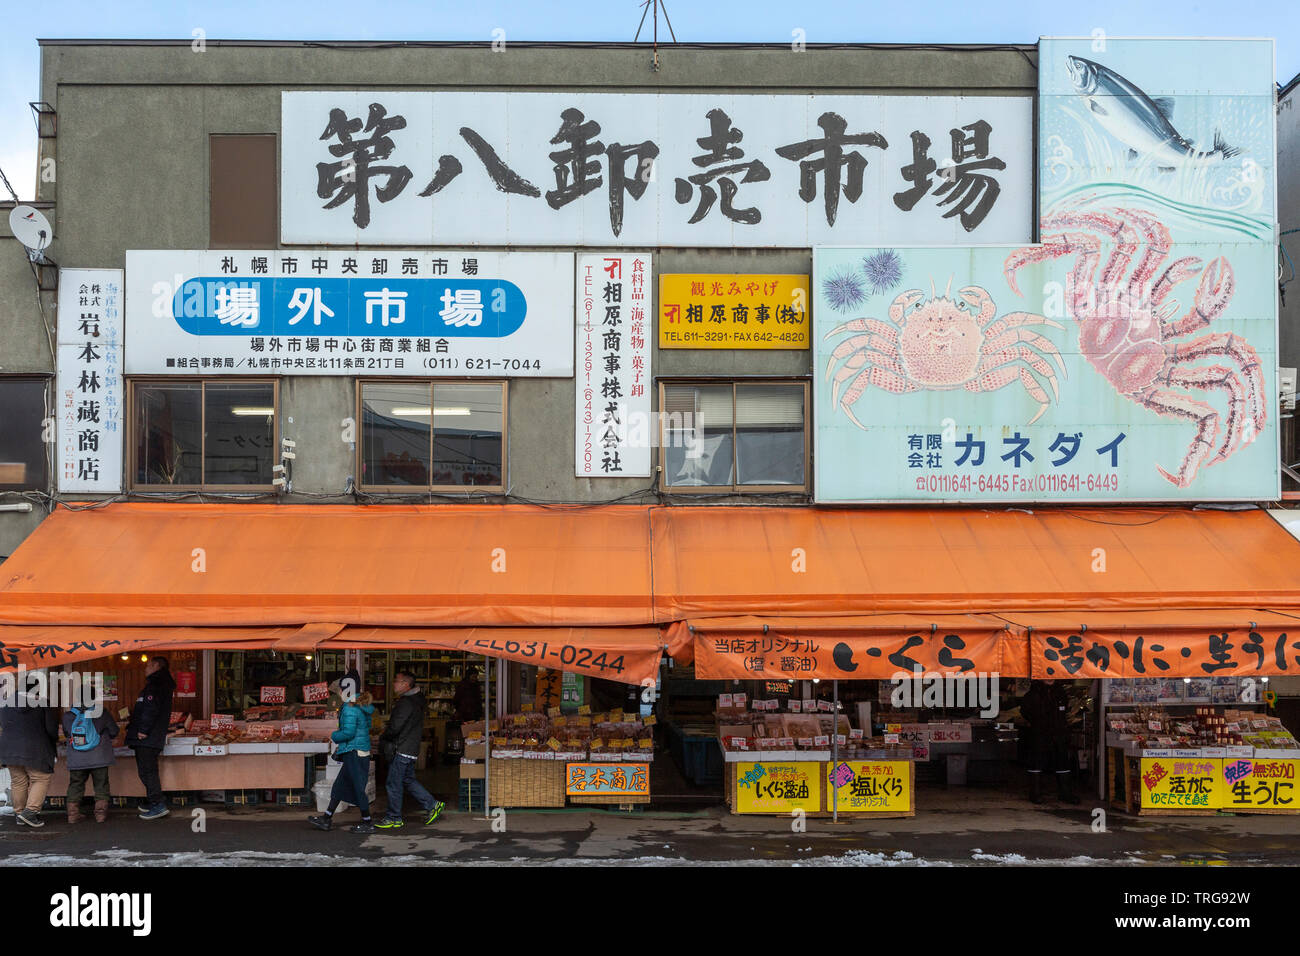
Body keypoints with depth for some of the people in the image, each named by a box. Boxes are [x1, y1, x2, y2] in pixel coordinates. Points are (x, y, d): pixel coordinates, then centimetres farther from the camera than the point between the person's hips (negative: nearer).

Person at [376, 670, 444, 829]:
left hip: (401, 750, -10)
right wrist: (386, 735, 11)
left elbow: (395, 727, -23)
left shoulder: (406, 703, -20)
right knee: (408, 780, 18)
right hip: (410, 749, 10)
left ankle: (393, 818, 9)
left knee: (394, 784, 0)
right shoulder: (415, 700, 13)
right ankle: (432, 804, 19)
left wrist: (383, 737, -4)